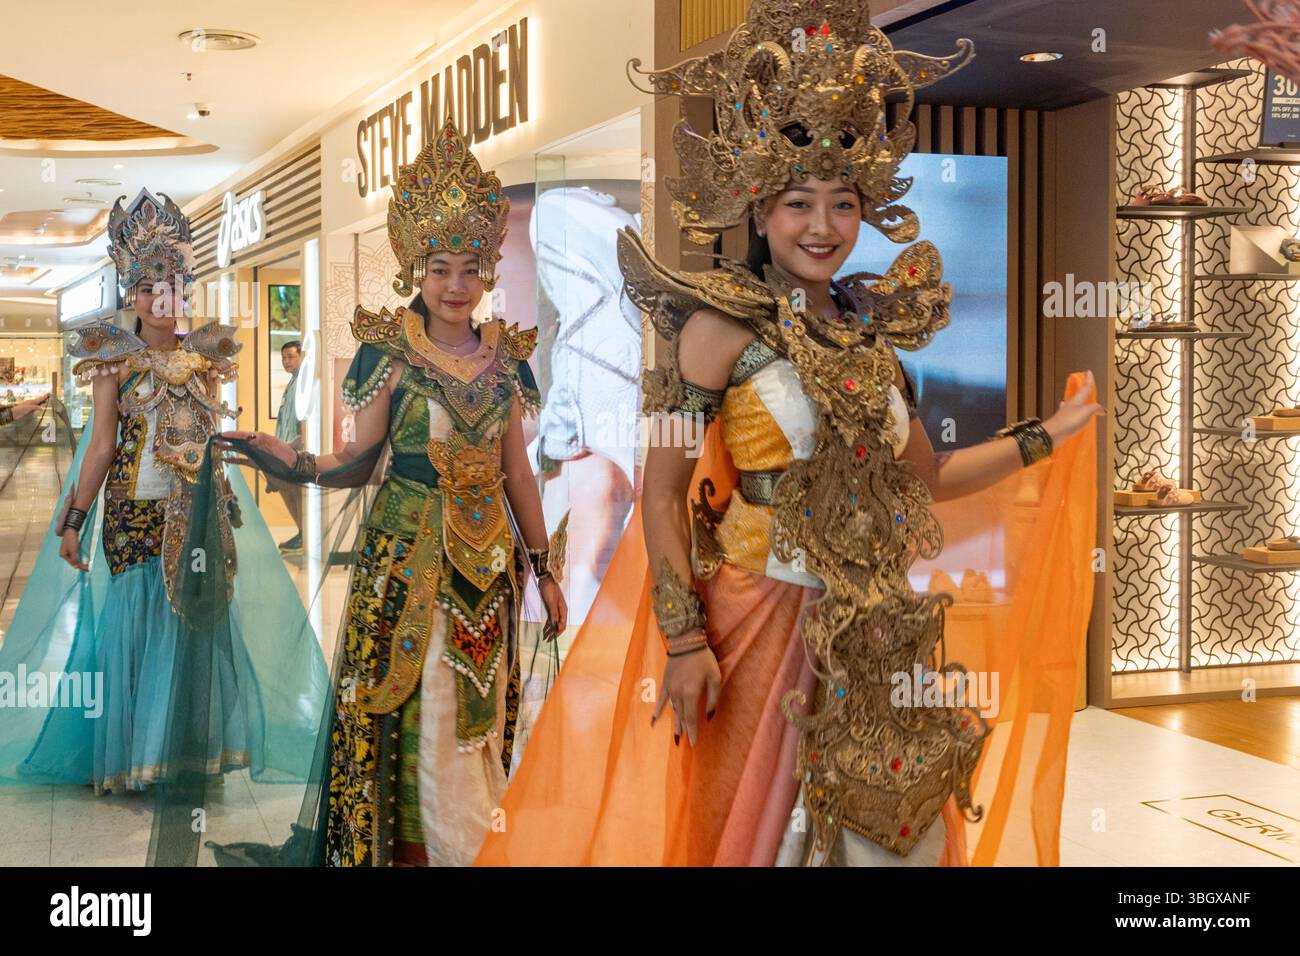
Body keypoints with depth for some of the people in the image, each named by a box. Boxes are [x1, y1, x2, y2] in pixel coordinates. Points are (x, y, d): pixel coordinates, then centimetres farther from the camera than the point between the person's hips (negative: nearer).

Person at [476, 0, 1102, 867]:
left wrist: (1050, 437, 16)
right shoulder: (724, 326, -8)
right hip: (766, 621, -6)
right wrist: (684, 639, -17)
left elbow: (926, 477, 18)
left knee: (883, 825, 13)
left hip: (877, 636, 6)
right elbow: (663, 487, -12)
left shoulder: (872, 330, 10)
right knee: (763, 824, 4)